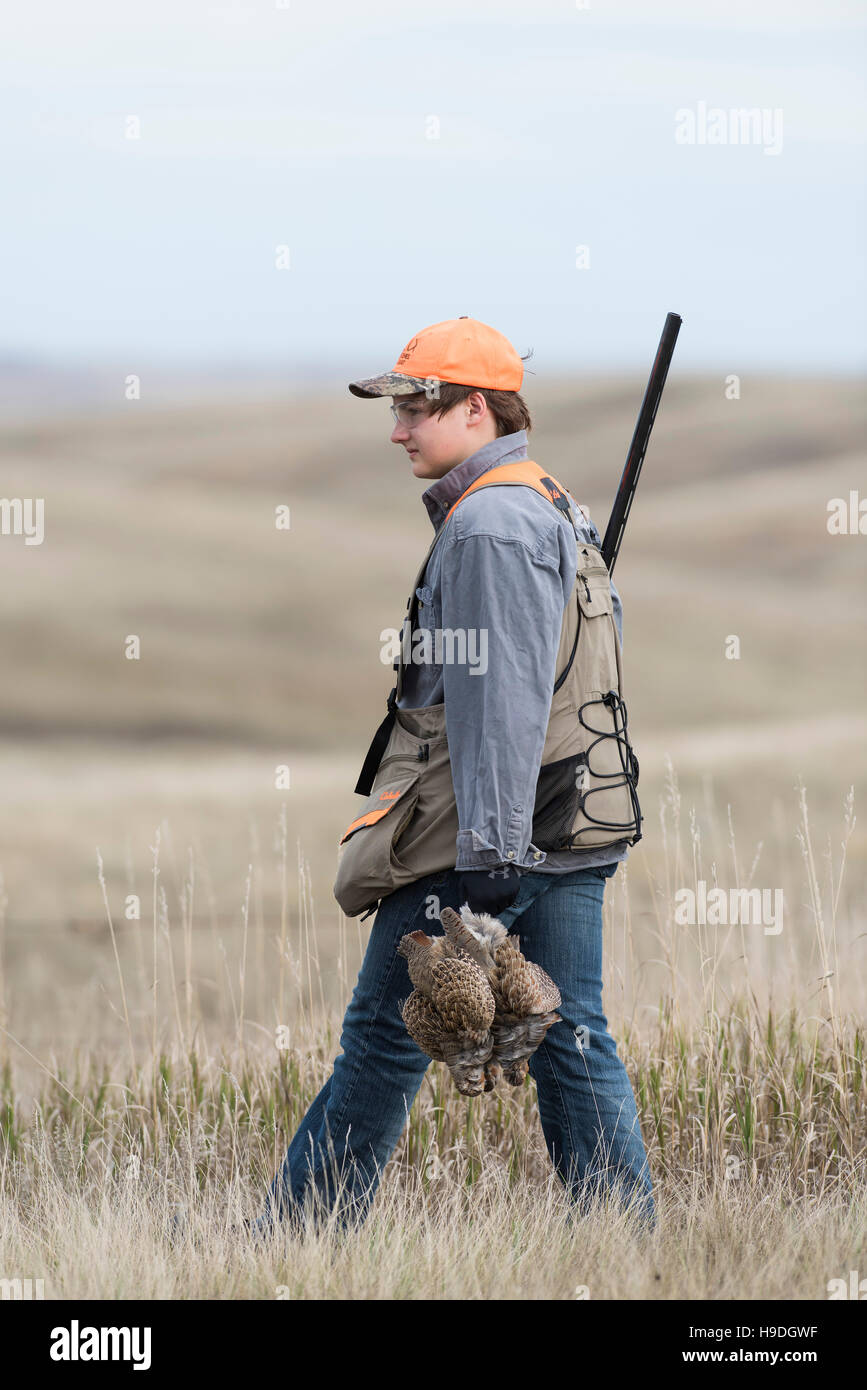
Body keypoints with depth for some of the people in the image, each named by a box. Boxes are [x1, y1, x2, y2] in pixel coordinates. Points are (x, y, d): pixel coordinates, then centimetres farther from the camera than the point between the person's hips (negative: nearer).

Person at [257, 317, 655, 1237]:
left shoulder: (489, 525, -15)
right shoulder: (555, 511, 18)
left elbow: (501, 700, -22)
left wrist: (489, 853, -25)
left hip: (488, 834, -9)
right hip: (575, 836, 9)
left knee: (383, 1037, -1)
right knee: (570, 1041, 8)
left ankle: (289, 1244, 5)